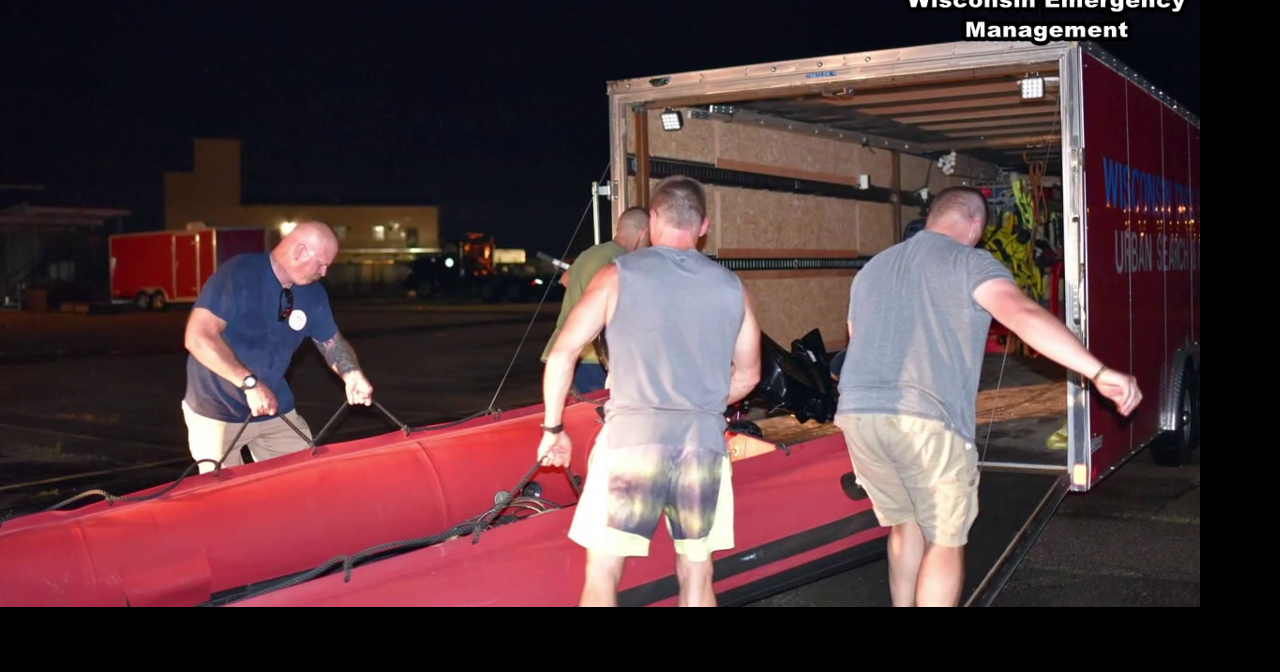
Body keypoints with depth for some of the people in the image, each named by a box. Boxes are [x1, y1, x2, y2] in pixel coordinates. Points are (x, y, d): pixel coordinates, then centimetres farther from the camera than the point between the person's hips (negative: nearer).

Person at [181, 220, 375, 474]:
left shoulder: (313, 293, 0)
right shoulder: (238, 274, -22)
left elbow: (332, 340, 12)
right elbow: (199, 338, -29)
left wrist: (351, 373, -11)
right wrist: (250, 383, -34)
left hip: (275, 411, 6)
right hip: (218, 412, -6)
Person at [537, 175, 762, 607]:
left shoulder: (619, 275, 2)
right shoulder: (731, 287, 9)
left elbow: (562, 354, -1)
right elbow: (748, 374, 18)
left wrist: (553, 428, 10)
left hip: (632, 439, -3)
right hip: (705, 442, 3)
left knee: (602, 574, 6)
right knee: (697, 576, 15)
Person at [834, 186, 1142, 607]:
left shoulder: (871, 269, 22)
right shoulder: (969, 262, 2)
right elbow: (1023, 315, -15)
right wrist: (1098, 372, -22)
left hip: (858, 414, 6)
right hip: (927, 419, -6)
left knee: (905, 525, 23)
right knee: (945, 542, 8)